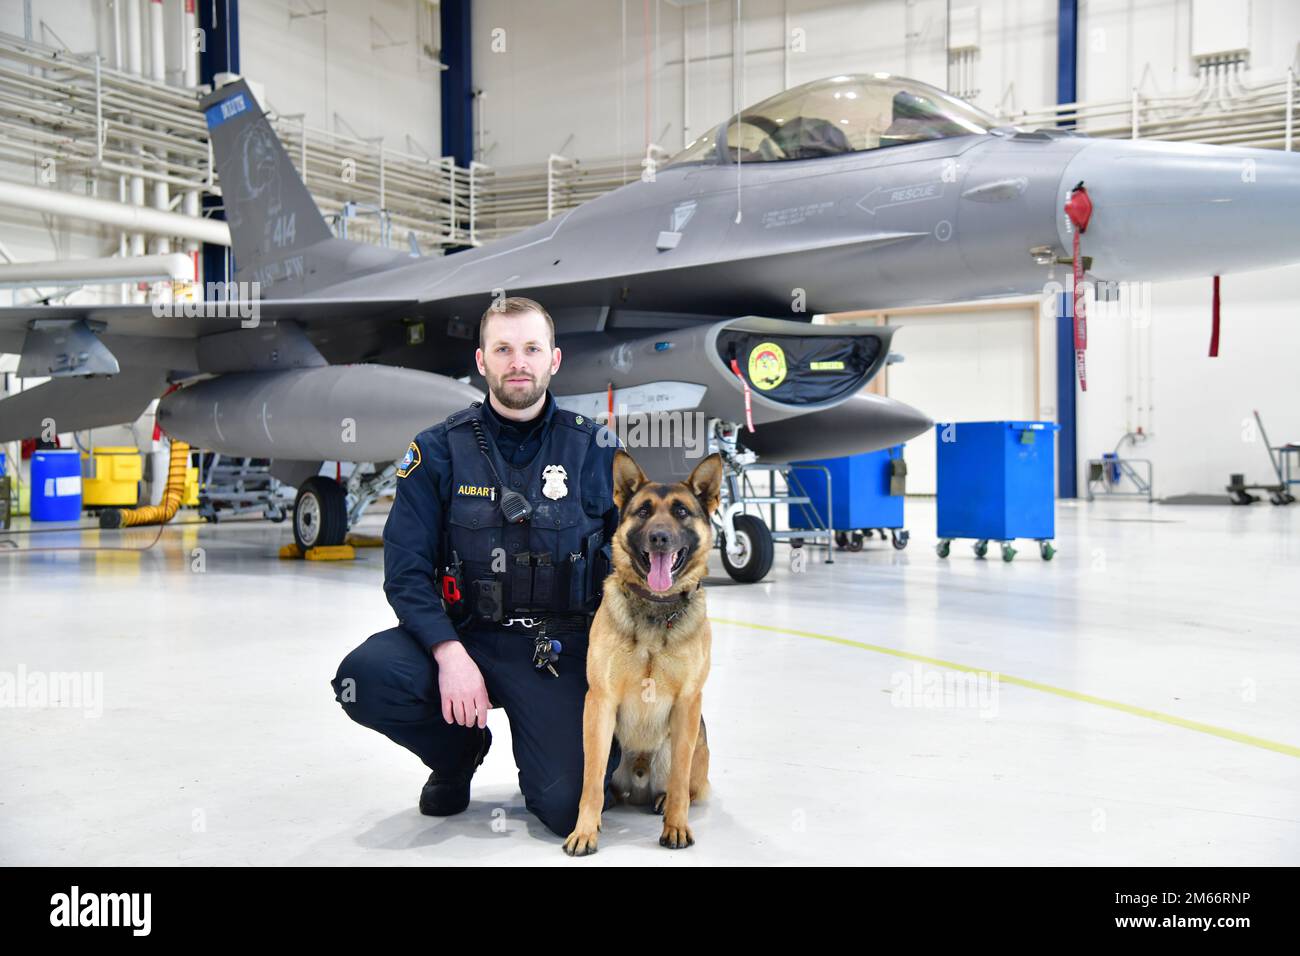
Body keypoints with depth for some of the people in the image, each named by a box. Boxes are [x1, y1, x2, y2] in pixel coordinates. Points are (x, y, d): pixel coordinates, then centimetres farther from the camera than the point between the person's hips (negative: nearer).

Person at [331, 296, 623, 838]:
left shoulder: (596, 450, 0)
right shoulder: (439, 451, -1)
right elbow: (406, 569, -6)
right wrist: (449, 652, -22)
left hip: (559, 650, -1)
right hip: (463, 634, 1)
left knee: (567, 807, -19)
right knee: (365, 677, -27)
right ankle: (459, 752, 7)